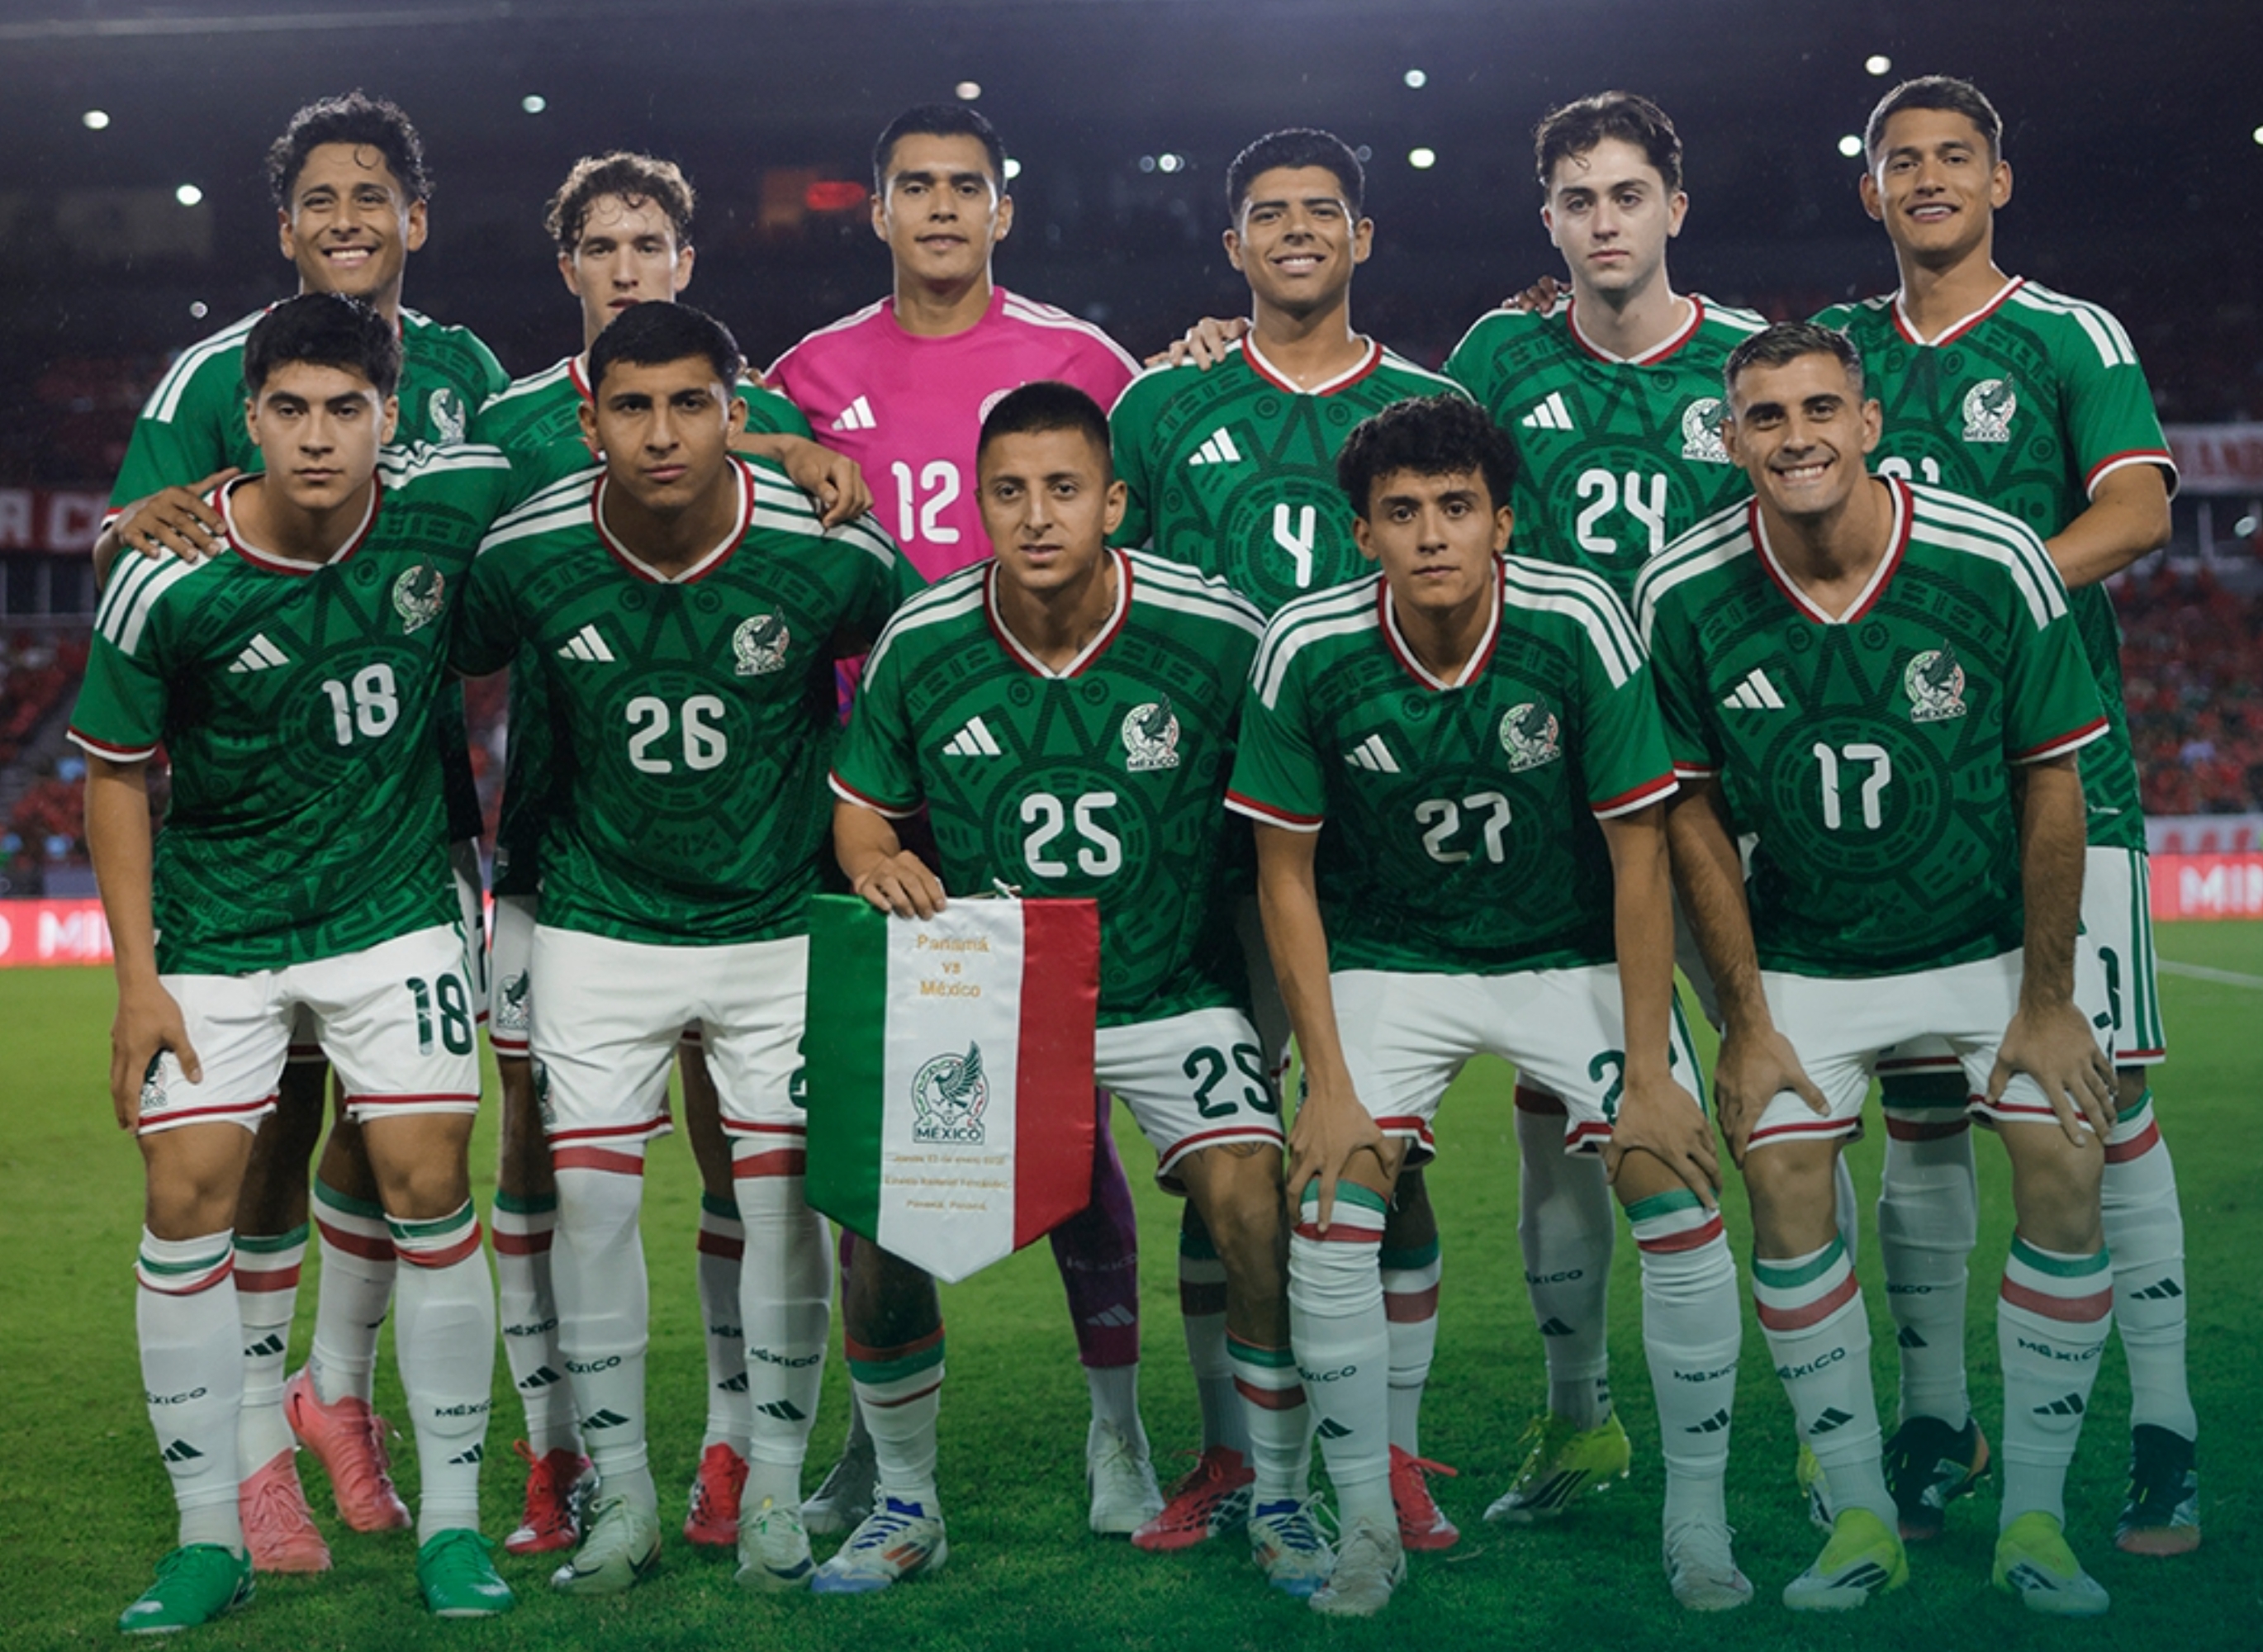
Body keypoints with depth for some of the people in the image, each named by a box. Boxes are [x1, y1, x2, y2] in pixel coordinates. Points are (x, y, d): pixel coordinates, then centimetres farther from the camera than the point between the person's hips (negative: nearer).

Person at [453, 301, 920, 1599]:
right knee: (591, 1199, -1)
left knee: (786, 1201, 1)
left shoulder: (828, 553, -17)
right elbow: (456, 679, 6)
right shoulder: (527, 555, -13)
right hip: (597, 921, 1)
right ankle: (621, 1500, 13)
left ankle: (776, 1495, 17)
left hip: (782, 919, -1)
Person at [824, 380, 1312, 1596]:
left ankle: (1280, 1501, 3)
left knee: (1255, 1206, -21)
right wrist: (878, 862, -17)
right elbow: (858, 804, 5)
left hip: (1172, 992, -1)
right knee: (882, 1224, -13)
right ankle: (905, 1507, 12)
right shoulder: (919, 644, -8)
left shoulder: (1218, 633, -12)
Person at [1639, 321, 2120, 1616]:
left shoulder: (1994, 563, -18)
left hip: (1999, 939, -1)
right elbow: (1695, 809, -3)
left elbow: (2051, 782, -9)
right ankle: (1863, 1520, 7)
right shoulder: (1683, 594, -14)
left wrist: (2045, 1002, -7)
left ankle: (2034, 1519, 5)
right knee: (1784, 1193, -9)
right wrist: (1747, 1017, -4)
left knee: (2066, 1181, -12)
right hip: (1805, 958, 1)